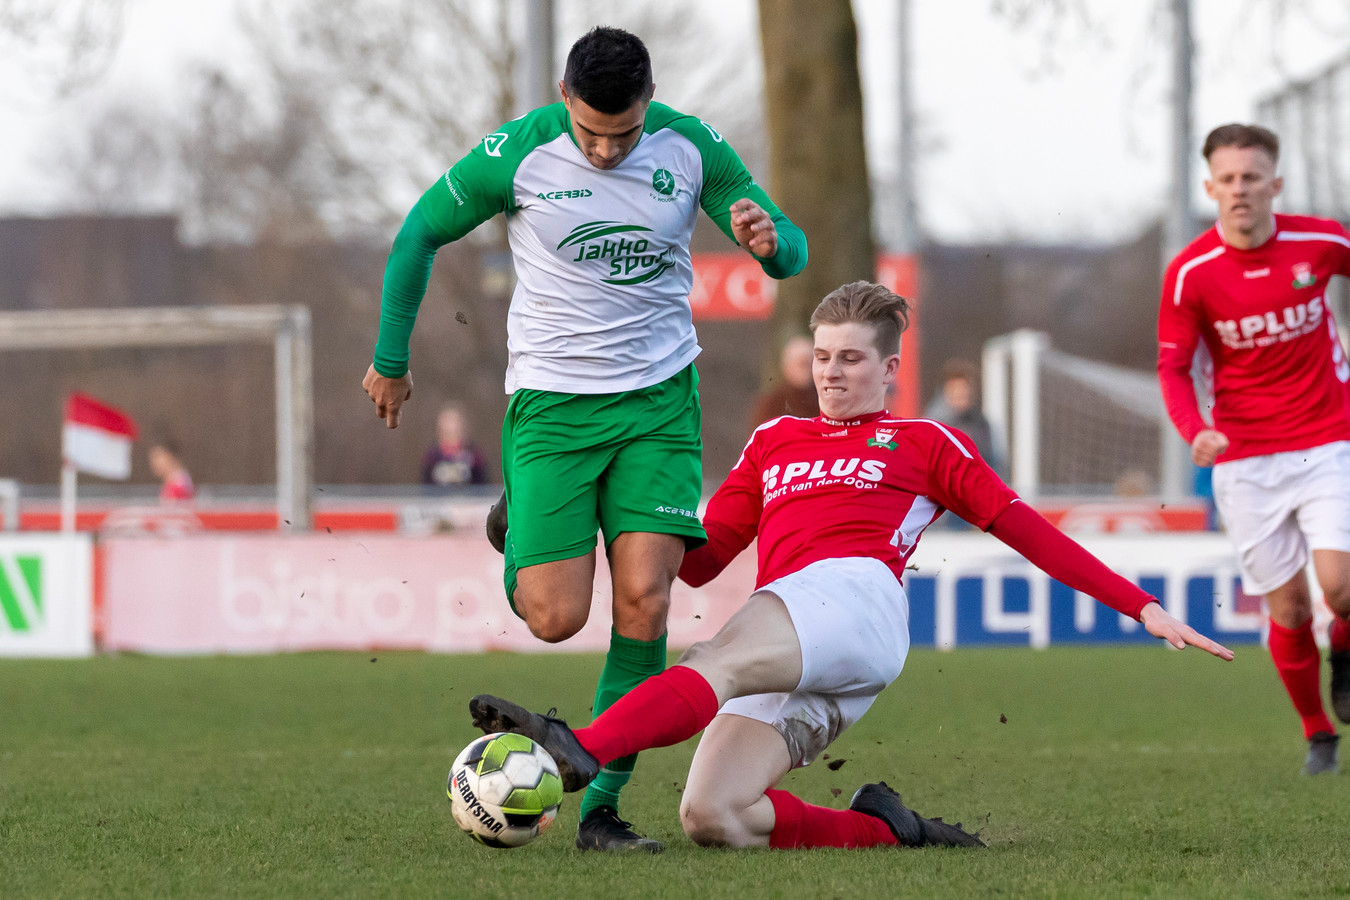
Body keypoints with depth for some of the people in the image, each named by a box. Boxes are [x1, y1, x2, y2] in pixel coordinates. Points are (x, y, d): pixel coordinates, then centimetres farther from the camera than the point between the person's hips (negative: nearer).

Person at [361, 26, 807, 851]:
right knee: (555, 619, -10)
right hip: (551, 402, -2)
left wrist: (771, 241, -24)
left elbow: (792, 253, 2)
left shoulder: (691, 149, -6)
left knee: (645, 600, -14)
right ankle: (519, 520, 28)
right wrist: (391, 361, 7)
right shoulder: (517, 155, -12)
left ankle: (602, 807, -4)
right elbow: (421, 234, 3)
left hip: (659, 397, 2)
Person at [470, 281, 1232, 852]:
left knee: (722, 662, -37)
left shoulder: (926, 444, 22)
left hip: (855, 595, -5)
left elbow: (1026, 530, 17)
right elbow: (698, 561, 31)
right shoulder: (775, 442, 33)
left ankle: (583, 749, -61)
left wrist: (1143, 607, 10)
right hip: (790, 670, 5)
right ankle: (885, 830, -8)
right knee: (710, 817, -22)